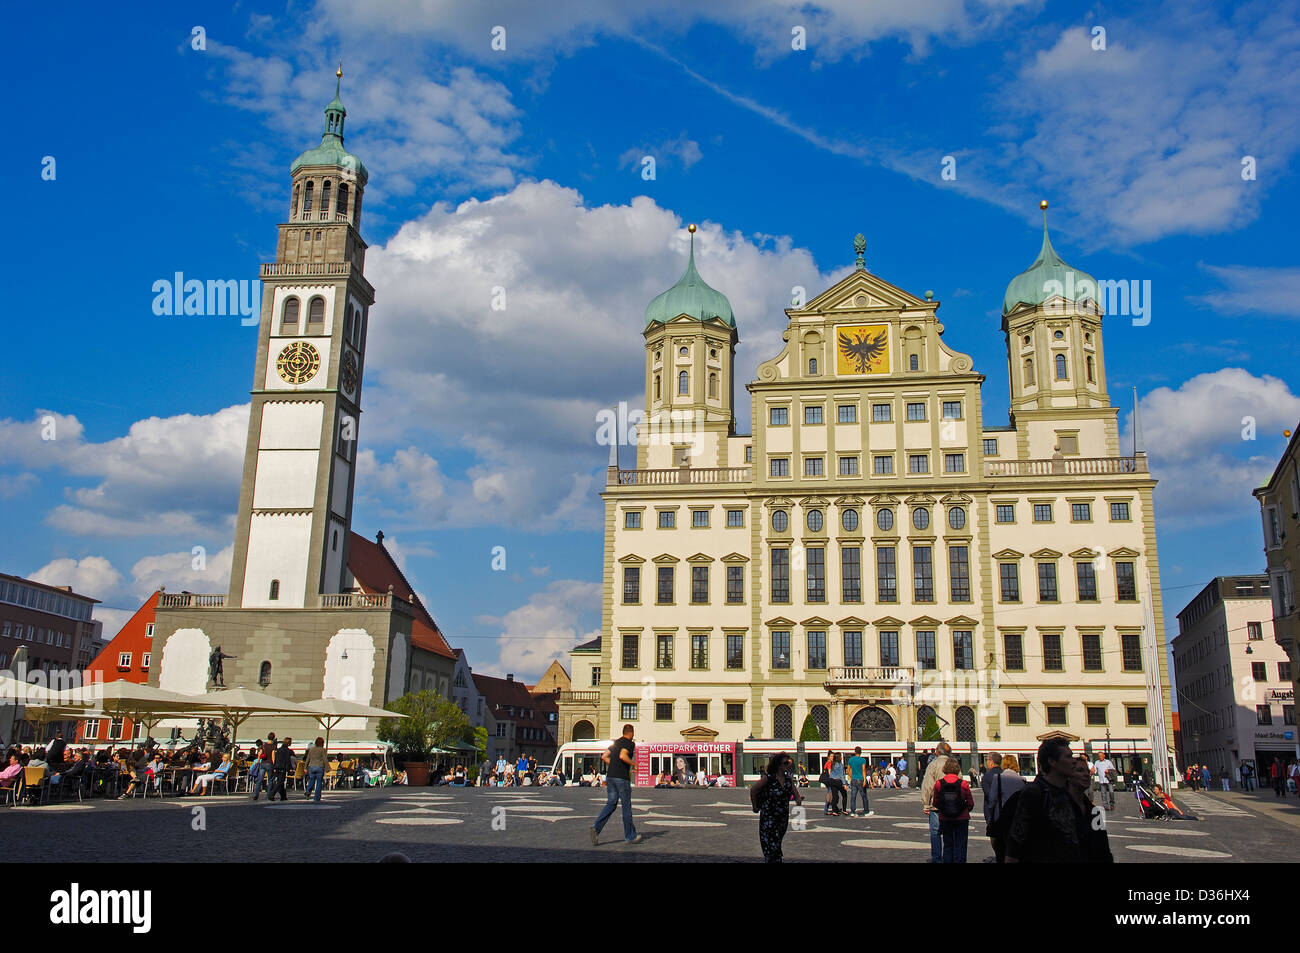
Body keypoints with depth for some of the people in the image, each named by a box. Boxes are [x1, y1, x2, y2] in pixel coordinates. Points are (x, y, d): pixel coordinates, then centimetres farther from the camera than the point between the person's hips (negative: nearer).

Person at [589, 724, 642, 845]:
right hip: (622, 778, -7)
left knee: (611, 804, 7)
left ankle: (596, 827, -12)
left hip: (610, 777, 7)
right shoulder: (629, 743, -8)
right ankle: (630, 836, 13)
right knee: (626, 807, 4)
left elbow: (604, 757, 14)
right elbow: (622, 756, -24)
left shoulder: (615, 743, 16)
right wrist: (633, 764, -11)